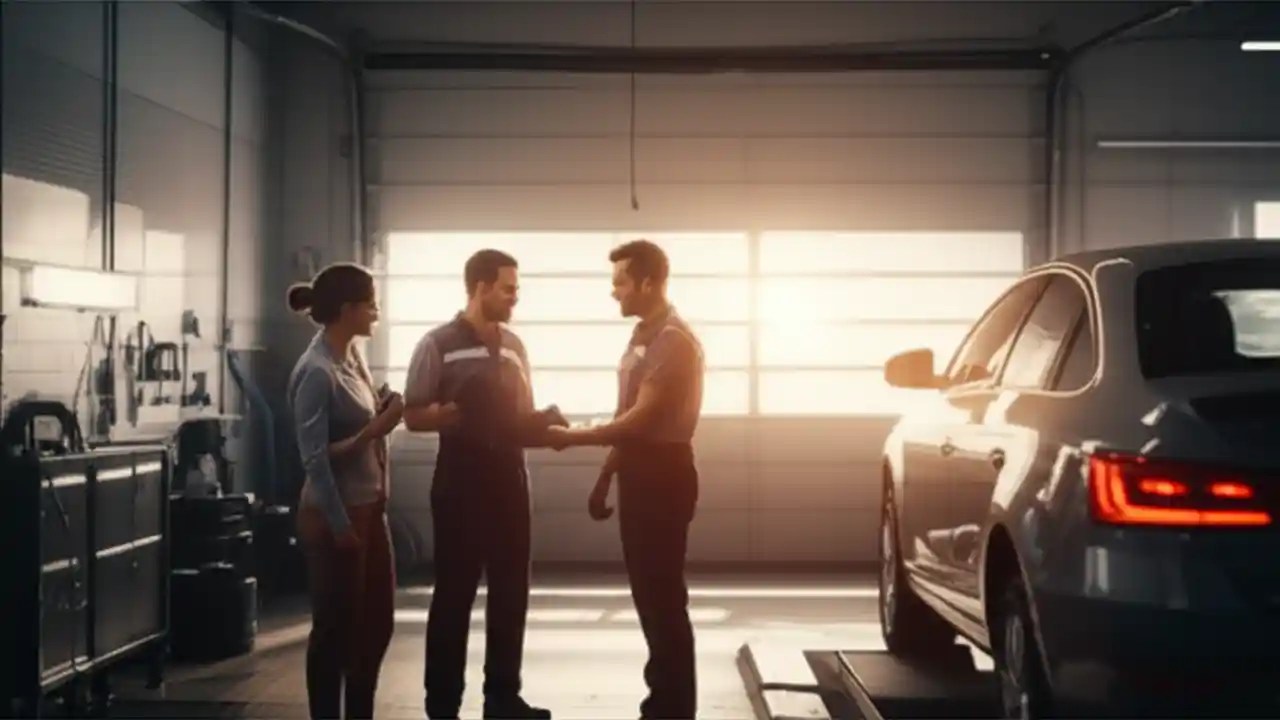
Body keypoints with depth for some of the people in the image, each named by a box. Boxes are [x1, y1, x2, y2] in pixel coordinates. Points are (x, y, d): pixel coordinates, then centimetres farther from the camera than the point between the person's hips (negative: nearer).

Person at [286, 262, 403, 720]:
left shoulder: (353, 357, 7)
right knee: (336, 626, 2)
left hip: (368, 506, 9)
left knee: (378, 619, 15)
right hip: (334, 513, -9)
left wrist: (383, 418, -8)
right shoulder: (317, 371, -18)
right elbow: (316, 458, -21)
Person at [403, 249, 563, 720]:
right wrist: (461, 413, -24)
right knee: (454, 593, 1)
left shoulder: (513, 346, 11)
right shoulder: (439, 344, -6)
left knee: (511, 591, 9)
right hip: (461, 481, -6)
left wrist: (546, 423, -4)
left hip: (509, 478, 6)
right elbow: (414, 416, -9)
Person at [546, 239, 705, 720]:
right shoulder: (642, 337, 15)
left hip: (663, 473, -9)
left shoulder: (675, 341, -16)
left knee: (664, 595, -5)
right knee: (647, 592, 12)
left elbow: (642, 420, -19)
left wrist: (571, 438, -12)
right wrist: (605, 479, 20)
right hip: (638, 473, 10)